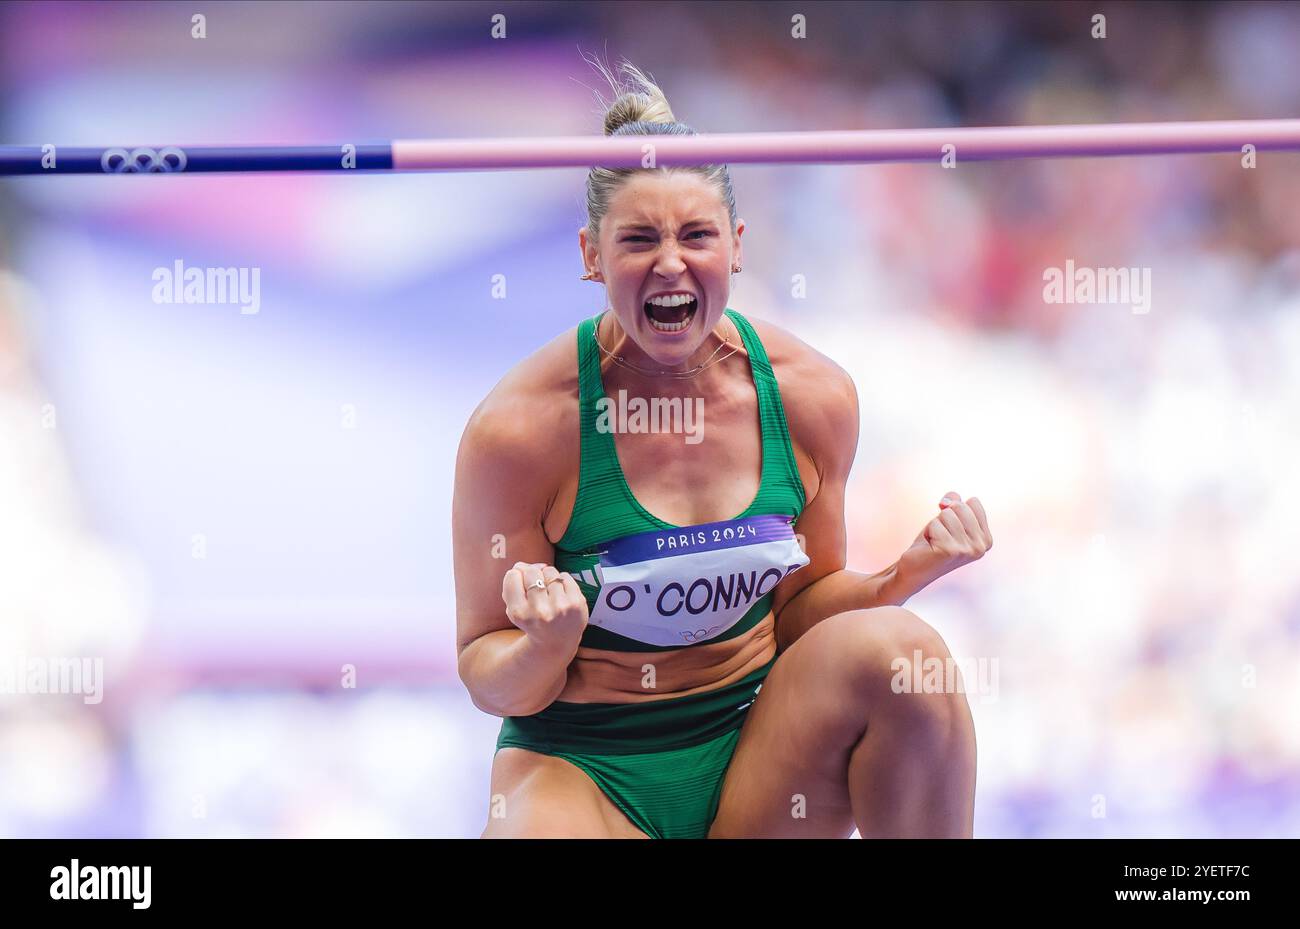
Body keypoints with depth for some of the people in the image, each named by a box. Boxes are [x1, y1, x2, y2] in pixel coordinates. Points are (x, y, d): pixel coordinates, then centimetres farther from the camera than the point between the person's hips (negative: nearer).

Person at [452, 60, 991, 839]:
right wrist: (545, 651, -29)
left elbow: (798, 608, 11)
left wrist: (903, 578, -9)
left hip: (759, 749, 4)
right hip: (584, 766, -4)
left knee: (892, 649, -24)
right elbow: (488, 680, -7)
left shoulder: (812, 394, -3)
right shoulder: (518, 429, -15)